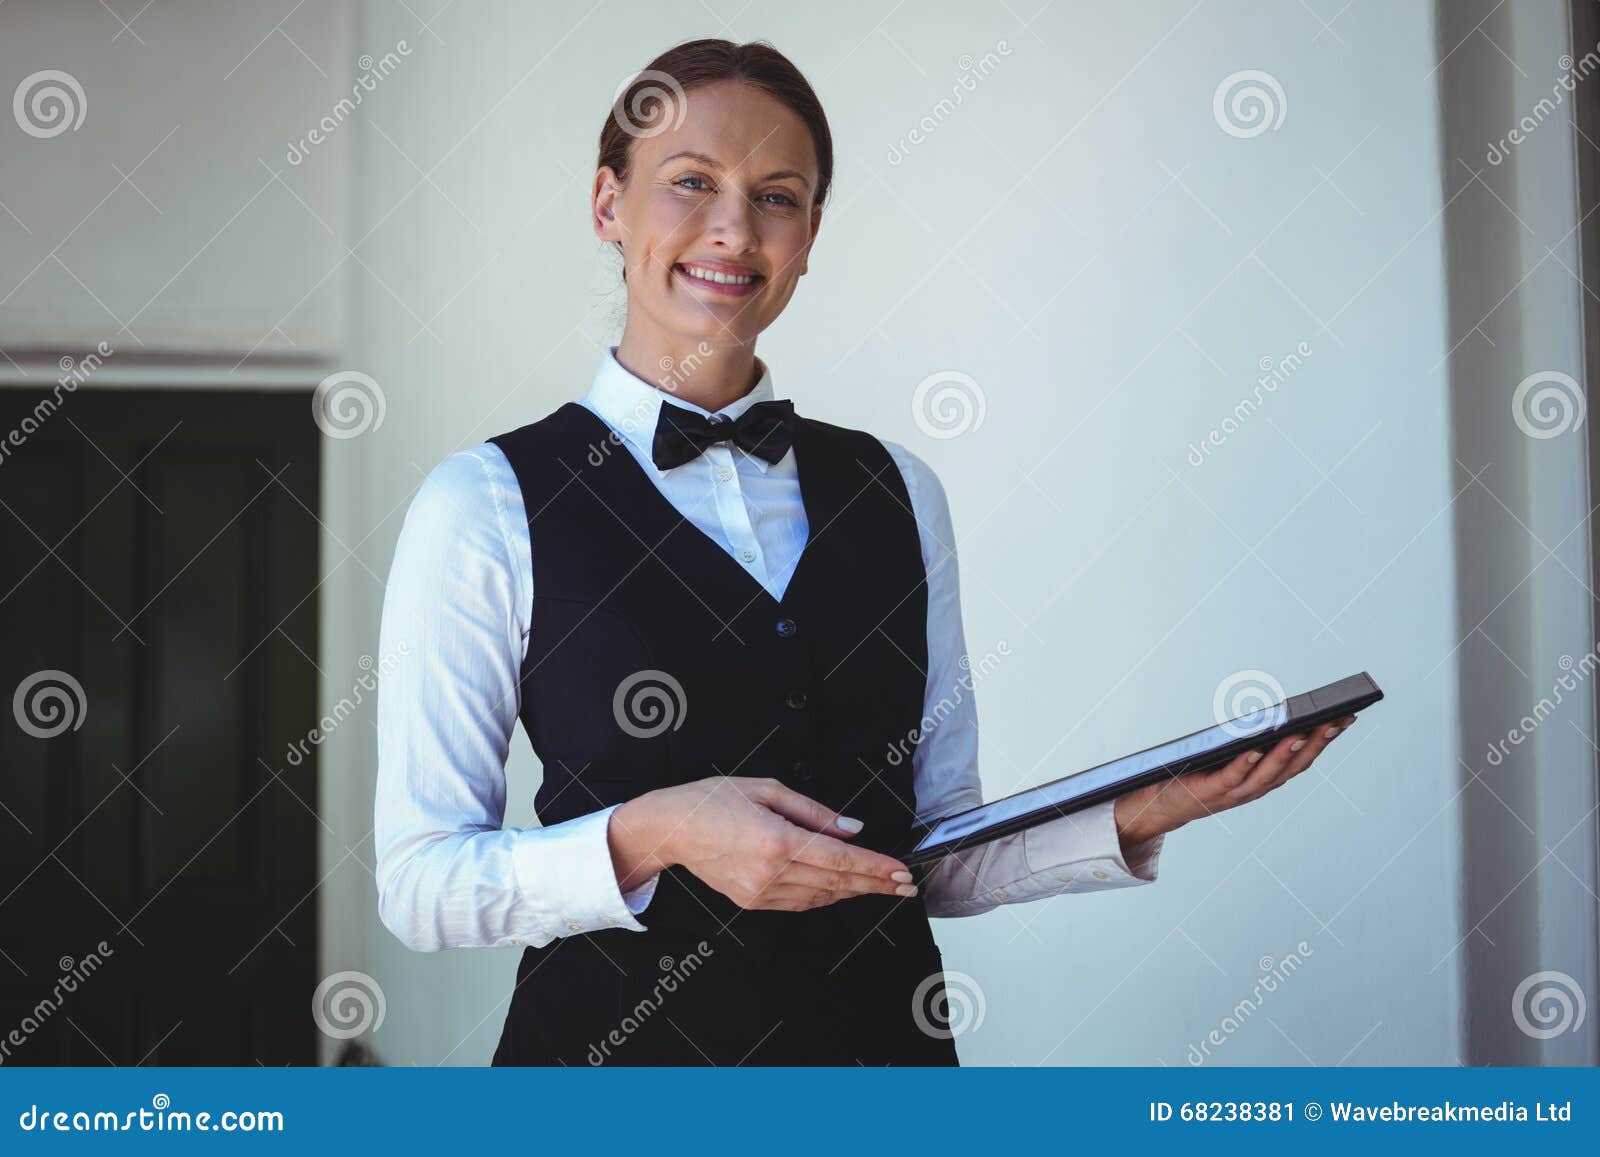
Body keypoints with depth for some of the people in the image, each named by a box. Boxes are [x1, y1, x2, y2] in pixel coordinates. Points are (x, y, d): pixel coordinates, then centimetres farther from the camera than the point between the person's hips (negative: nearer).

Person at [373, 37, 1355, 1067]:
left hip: (881, 1035, 4)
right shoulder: (486, 507, -9)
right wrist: (647, 839, -24)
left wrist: (1135, 816, -9)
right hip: (616, 1037, -3)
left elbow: (938, 859, 5)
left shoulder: (898, 493, 3)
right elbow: (422, 882, -10)